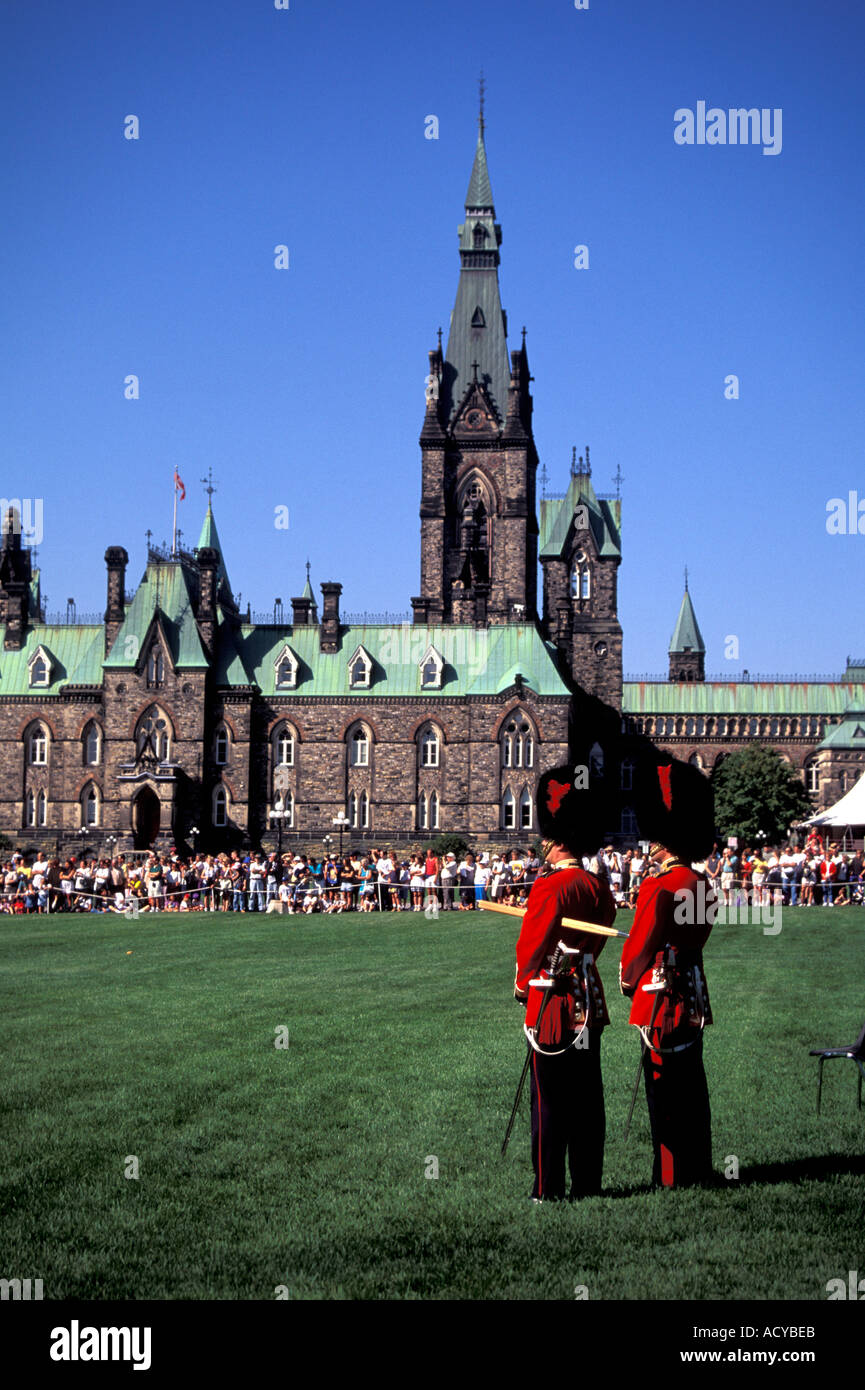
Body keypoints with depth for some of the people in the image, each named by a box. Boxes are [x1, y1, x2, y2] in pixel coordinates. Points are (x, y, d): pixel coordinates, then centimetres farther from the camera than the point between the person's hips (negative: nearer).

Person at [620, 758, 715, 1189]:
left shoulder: (659, 887, -18)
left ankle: (670, 1177, 5)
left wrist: (628, 980, 5)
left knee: (664, 1088, 0)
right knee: (691, 1085, 14)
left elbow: (640, 944, -10)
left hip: (660, 996, -8)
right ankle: (698, 1167, 22)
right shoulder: (702, 886, 6)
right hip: (693, 997, 8)